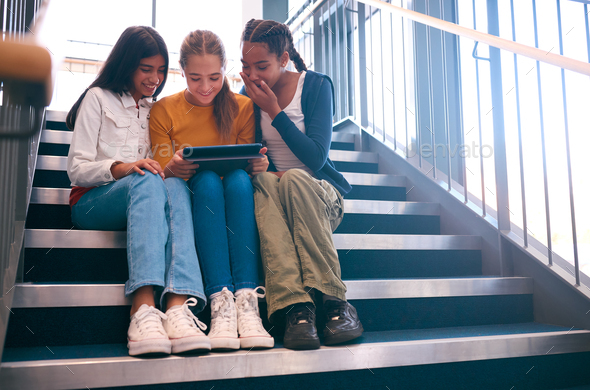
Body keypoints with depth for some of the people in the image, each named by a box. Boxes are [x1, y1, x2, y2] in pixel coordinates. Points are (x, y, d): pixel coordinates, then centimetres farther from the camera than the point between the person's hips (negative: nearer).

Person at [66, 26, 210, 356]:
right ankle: (143, 309, -54)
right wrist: (123, 168, -21)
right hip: (92, 203, -3)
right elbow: (77, 169, -1)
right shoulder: (99, 98, 10)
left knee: (176, 190, -34)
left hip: (145, 200, 3)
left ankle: (179, 308, -53)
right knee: (146, 181, -38)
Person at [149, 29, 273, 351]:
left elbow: (248, 165, 5)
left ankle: (247, 301, -41)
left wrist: (257, 166, -20)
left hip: (235, 200, 1)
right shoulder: (163, 111, 4)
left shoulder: (242, 108, 7)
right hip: (190, 201, -1)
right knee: (206, 180, -33)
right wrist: (171, 171, -24)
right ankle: (221, 303, -43)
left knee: (238, 178, -32)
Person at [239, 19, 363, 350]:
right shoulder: (247, 94, 7)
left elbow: (316, 158, -12)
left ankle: (334, 299, -38)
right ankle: (295, 306, -48)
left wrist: (274, 110, -13)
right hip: (271, 192, 2)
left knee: (295, 179, -37)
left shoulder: (316, 86, -3)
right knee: (263, 182, -35)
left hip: (320, 193, -2)